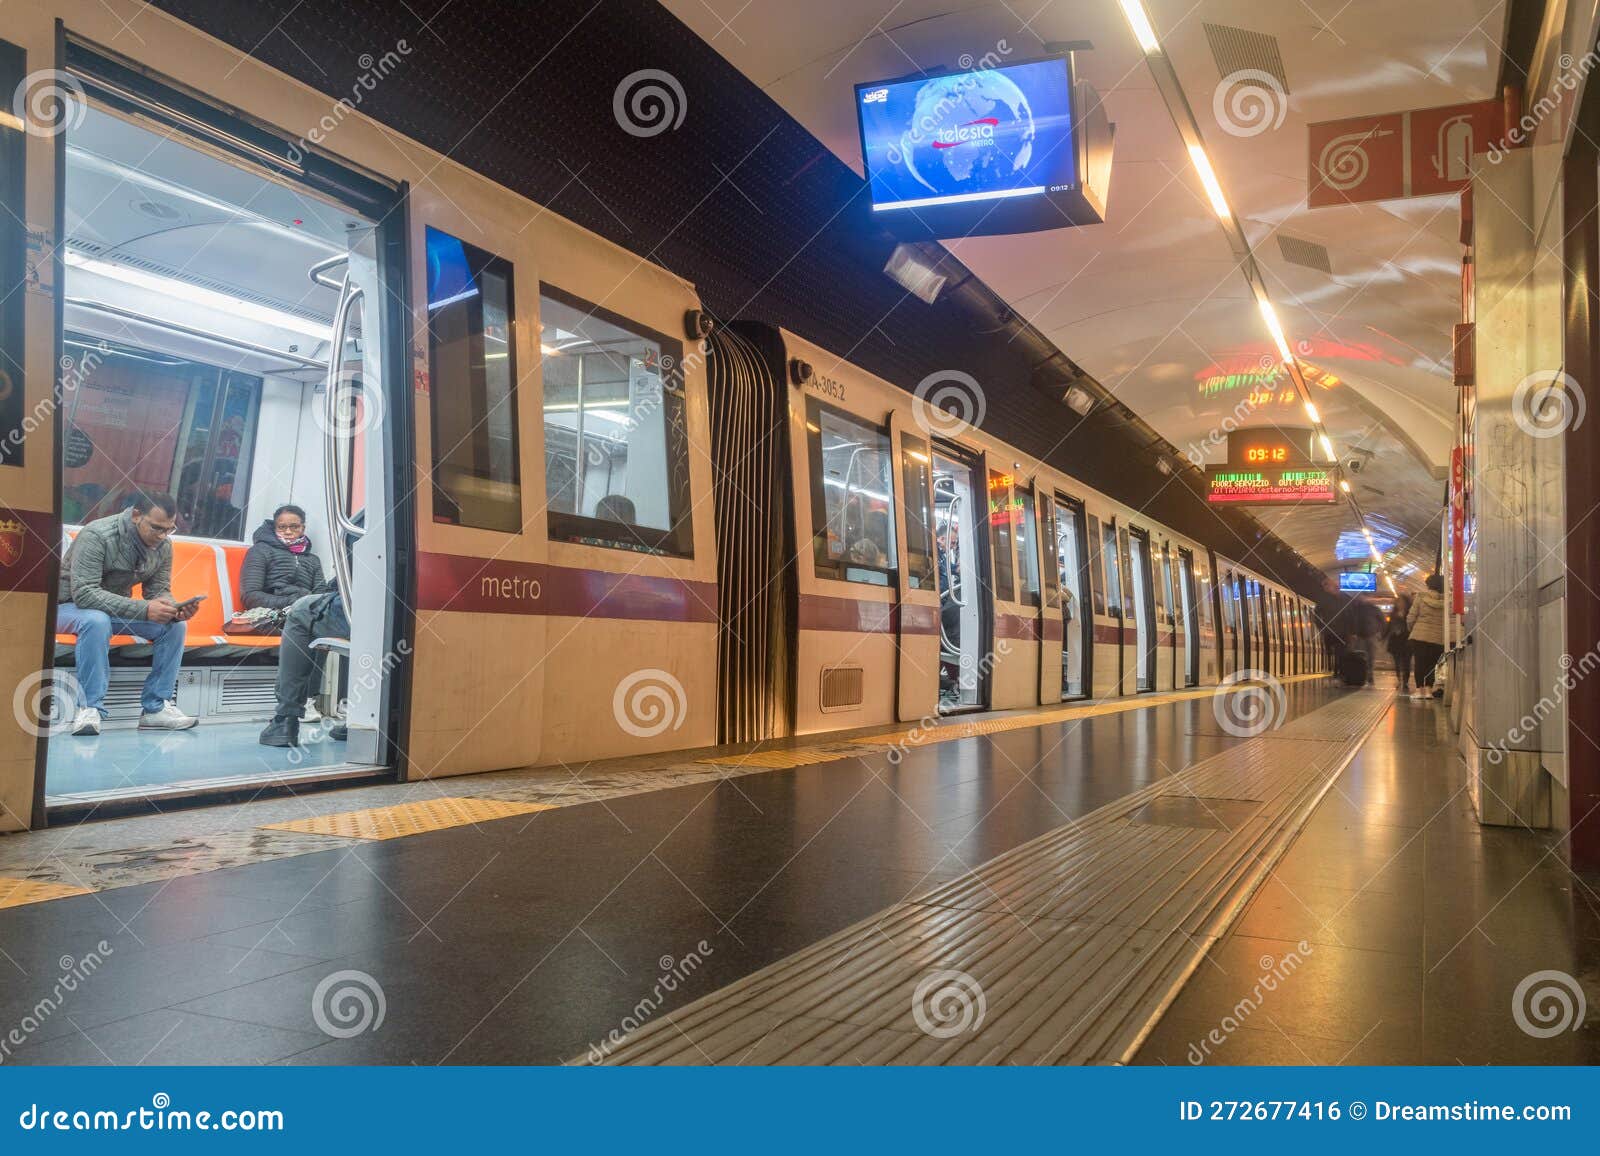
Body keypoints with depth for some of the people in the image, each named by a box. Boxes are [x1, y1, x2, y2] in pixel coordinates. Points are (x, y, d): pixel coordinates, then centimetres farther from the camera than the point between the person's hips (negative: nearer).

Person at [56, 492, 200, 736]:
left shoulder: (163, 546, -8)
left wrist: (176, 609, -27)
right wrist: (144, 609, -42)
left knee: (175, 625, -15)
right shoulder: (97, 535, -27)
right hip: (71, 605, -6)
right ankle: (88, 708, -30)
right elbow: (83, 593, -33)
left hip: (116, 607, 6)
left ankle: (156, 707, -12)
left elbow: (159, 591, -2)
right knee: (97, 620, -39)